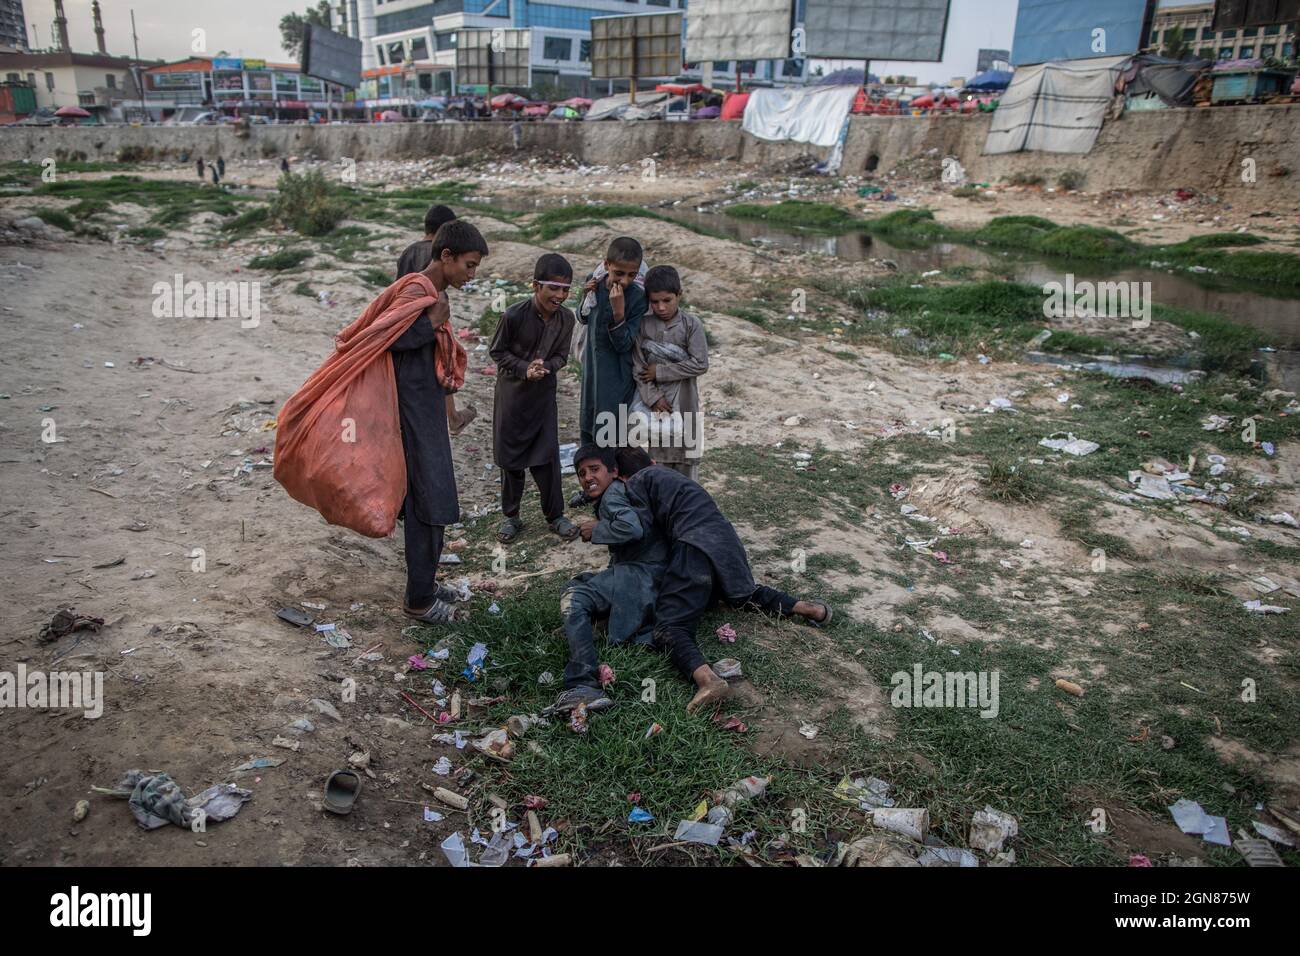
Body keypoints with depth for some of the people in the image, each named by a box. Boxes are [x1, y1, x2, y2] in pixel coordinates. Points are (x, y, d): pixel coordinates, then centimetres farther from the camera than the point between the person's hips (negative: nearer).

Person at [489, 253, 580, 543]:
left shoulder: (566, 318, -10)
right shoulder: (514, 315, -21)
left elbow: (561, 356, 2)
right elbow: (496, 351, -8)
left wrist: (545, 367, -19)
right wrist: (524, 369, -21)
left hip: (544, 393, 2)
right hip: (512, 392, -2)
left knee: (547, 455, 2)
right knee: (511, 457, 7)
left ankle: (555, 515, 17)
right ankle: (511, 516, 22)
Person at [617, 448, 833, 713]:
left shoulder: (637, 483, 9)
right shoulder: (669, 474, 32)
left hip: (695, 548, -7)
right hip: (726, 539, 8)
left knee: (668, 627, -11)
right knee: (743, 594, 35)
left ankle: (706, 679, -39)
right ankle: (807, 608, 18)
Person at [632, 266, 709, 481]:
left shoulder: (692, 325, -8)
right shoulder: (643, 325, -3)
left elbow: (700, 364, -14)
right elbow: (638, 366, -4)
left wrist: (660, 372, -13)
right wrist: (653, 397, -14)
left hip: (683, 402, -1)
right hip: (654, 400, 2)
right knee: (658, 456, 9)